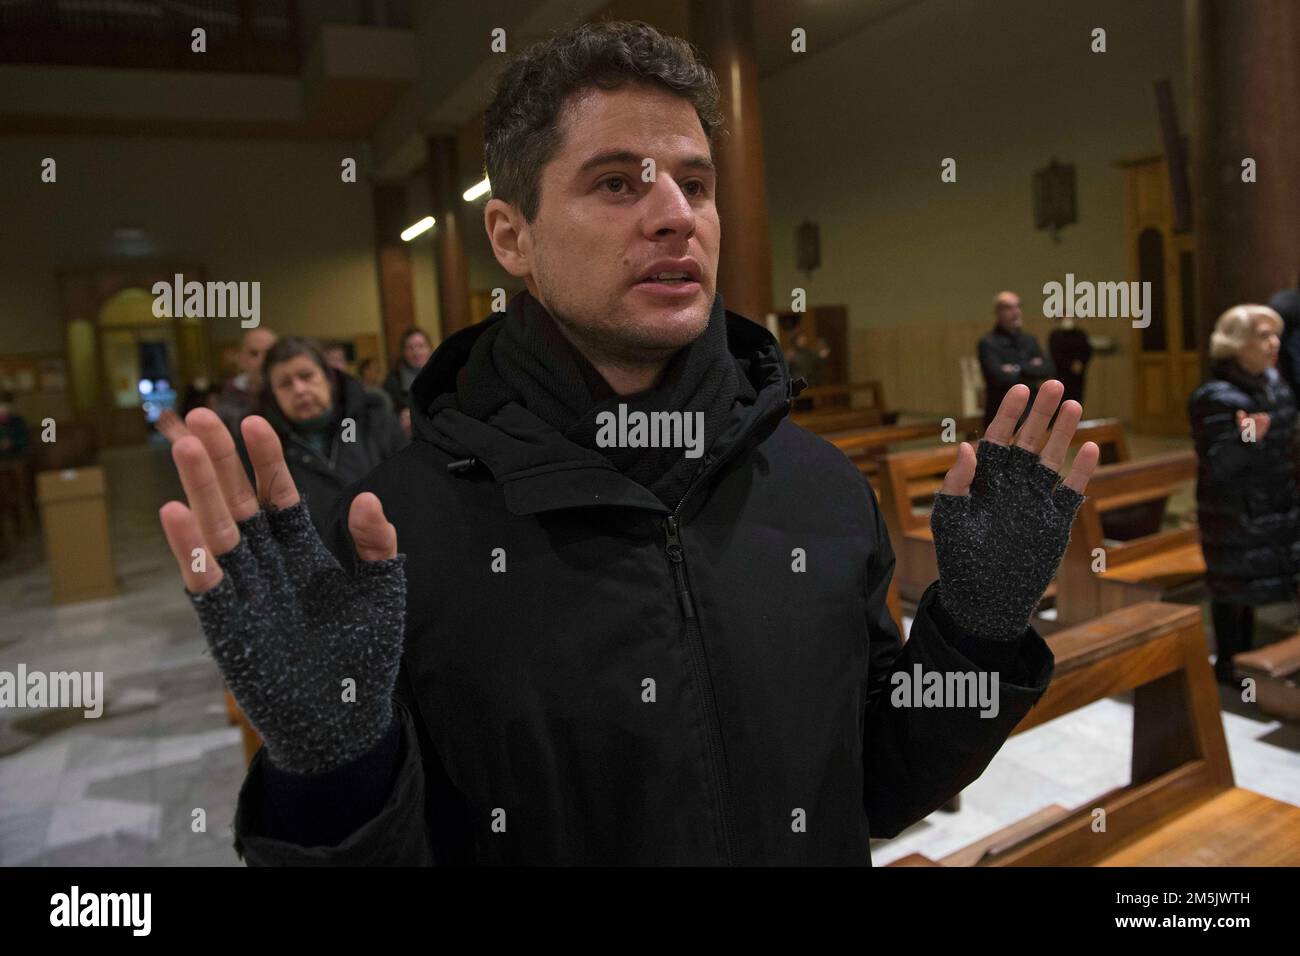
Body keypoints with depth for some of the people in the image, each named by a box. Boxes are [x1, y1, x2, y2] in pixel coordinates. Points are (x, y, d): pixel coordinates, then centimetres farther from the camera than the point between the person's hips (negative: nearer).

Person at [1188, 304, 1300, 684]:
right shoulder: (1215, 397, -20)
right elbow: (1219, 465, -24)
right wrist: (1245, 439, -40)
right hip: (1234, 515, -8)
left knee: (1250, 586, 17)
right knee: (1234, 587, 1)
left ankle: (1243, 656, 31)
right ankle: (1227, 663, 16)